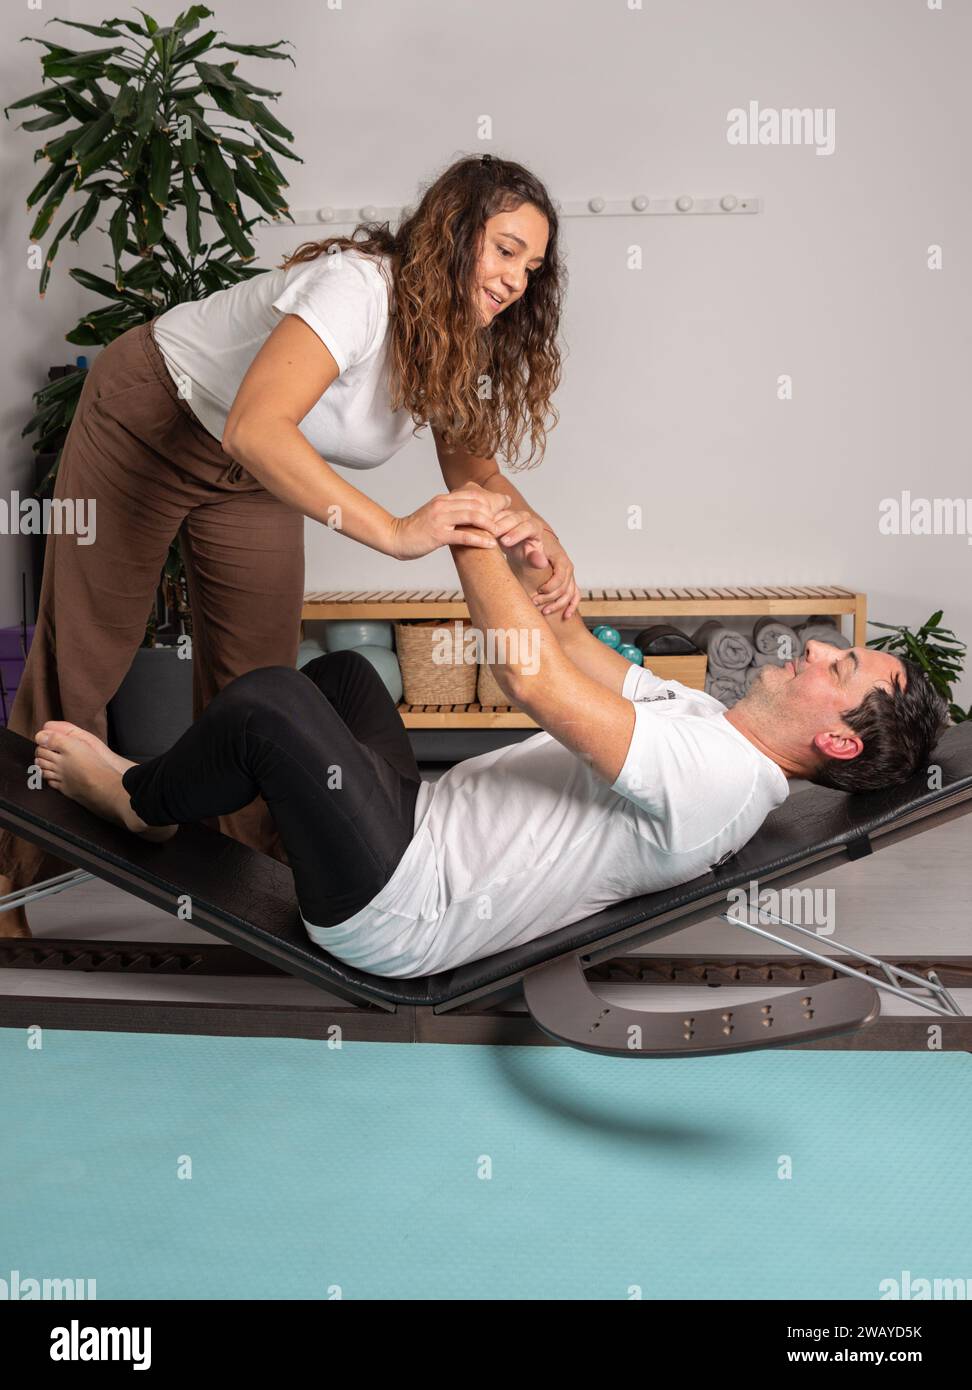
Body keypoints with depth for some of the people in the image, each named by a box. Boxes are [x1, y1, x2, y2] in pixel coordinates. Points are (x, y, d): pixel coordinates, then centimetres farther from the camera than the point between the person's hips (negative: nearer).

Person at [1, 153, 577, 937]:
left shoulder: (456, 343, -10)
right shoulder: (359, 288, -36)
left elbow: (474, 470, -6)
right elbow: (256, 429, -48)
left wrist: (546, 542, -26)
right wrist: (396, 533, -56)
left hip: (252, 482, 7)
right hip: (150, 420, -7)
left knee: (256, 675, 4)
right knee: (83, 652, 1)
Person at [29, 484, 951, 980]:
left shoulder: (716, 777, -23)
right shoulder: (704, 719, 9)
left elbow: (535, 678, -29)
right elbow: (582, 655, 17)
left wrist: (468, 524, -20)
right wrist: (538, 580, -1)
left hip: (397, 909, -10)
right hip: (421, 824, 10)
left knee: (271, 699, -21)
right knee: (341, 670, 22)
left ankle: (140, 801, 10)